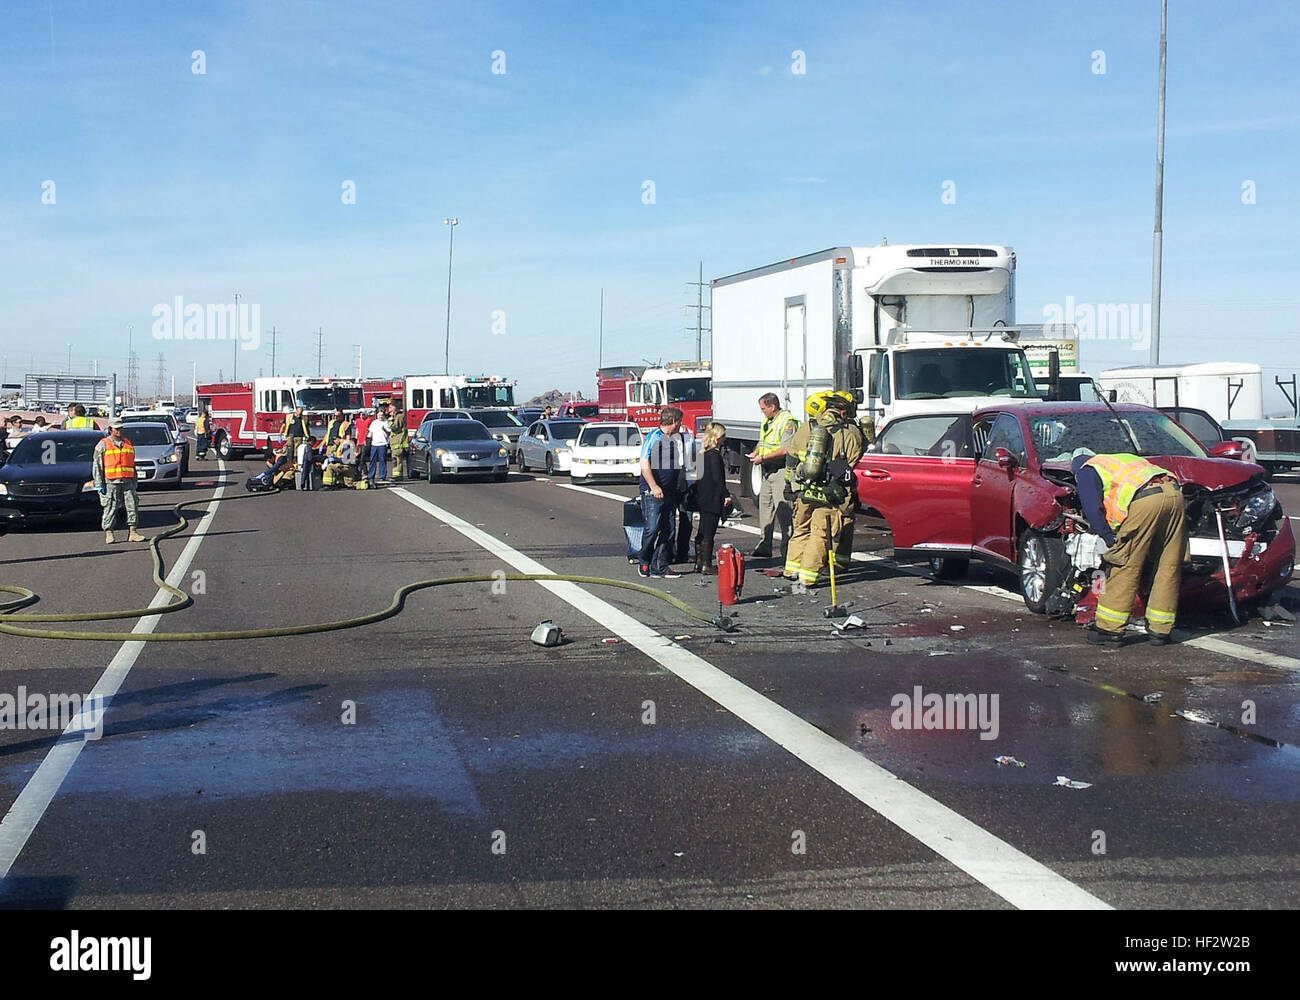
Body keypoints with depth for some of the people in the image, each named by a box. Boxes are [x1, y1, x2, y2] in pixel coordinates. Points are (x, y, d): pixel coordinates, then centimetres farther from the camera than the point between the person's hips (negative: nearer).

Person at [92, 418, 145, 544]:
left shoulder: (128, 443, 16)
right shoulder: (103, 444, 2)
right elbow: (96, 465, 0)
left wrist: (135, 482, 18)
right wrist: (99, 484, -6)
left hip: (127, 482, 4)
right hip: (111, 482, -4)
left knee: (133, 505, -2)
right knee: (110, 508, -2)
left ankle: (132, 532, 3)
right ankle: (108, 533, 5)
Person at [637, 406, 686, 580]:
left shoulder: (676, 440, 16)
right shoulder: (654, 436, -7)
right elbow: (645, 464, -13)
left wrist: (681, 488, 17)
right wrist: (654, 486, -19)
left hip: (670, 492, 8)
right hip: (652, 492, -8)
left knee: (669, 530, 3)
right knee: (653, 528, -13)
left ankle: (660, 567, 7)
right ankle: (645, 562, 6)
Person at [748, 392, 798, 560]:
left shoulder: (788, 422, -14)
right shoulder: (766, 421, 16)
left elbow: (786, 450, -22)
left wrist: (763, 458, -19)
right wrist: (755, 453, 9)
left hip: (782, 471, -10)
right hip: (768, 471, 10)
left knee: (783, 509, -9)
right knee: (765, 507, 11)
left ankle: (788, 549, -6)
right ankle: (764, 547, 18)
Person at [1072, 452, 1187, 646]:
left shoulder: (1086, 471, 21)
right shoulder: (1121, 459, 42)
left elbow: (1093, 510, 5)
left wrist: (1111, 541, 9)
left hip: (1145, 499, -7)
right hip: (1175, 493, 7)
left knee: (1125, 566, 0)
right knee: (1169, 567, 12)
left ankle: (1109, 629, 4)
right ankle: (1160, 630, 18)